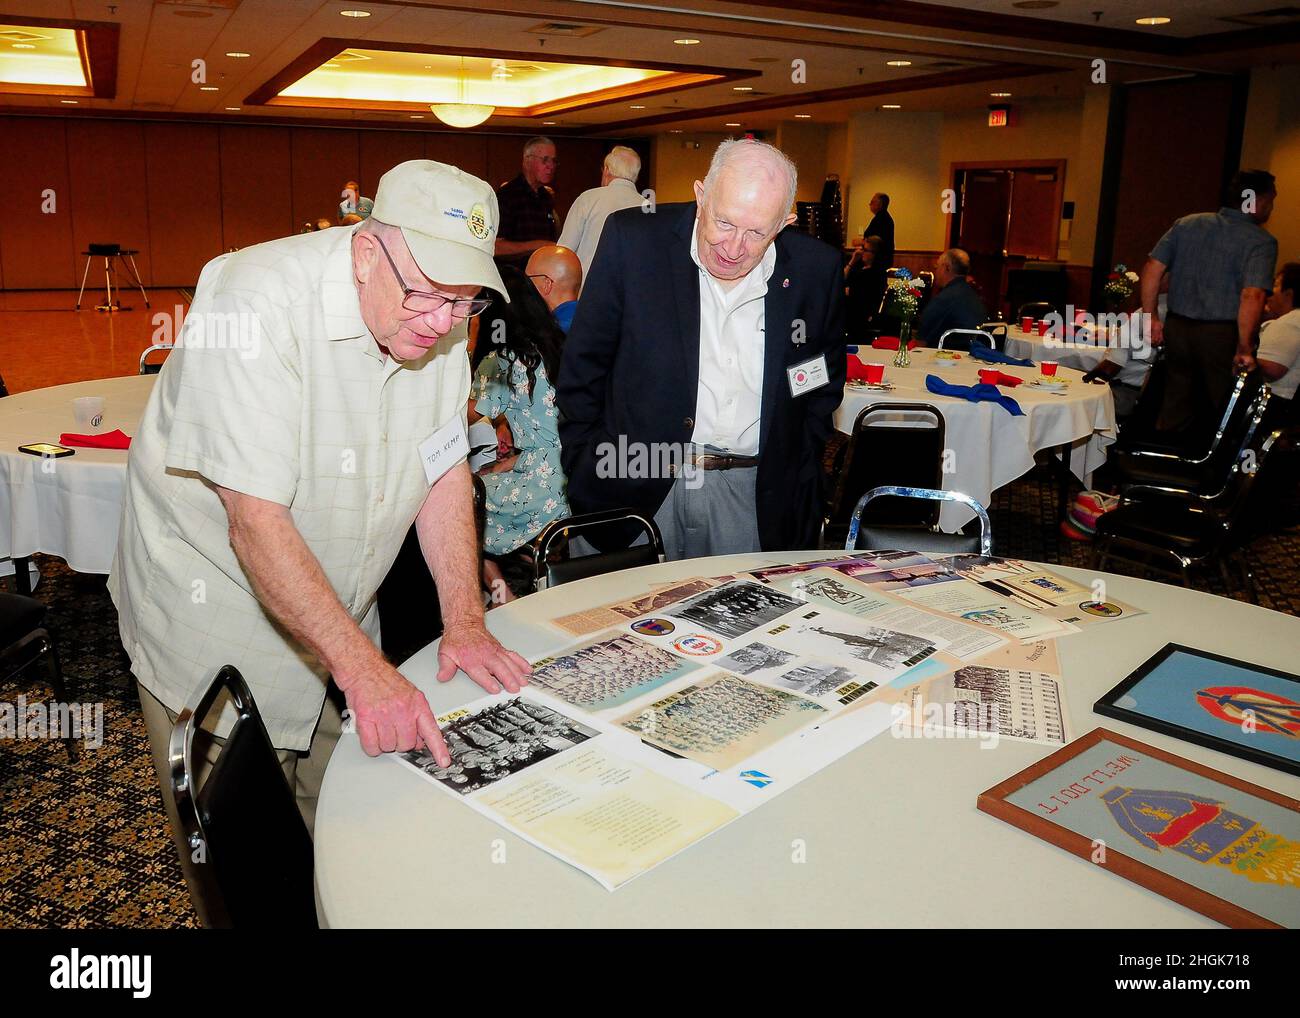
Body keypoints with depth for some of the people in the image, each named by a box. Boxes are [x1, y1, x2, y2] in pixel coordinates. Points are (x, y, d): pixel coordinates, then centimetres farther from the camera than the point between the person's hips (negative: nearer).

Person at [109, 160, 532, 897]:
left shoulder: (439, 321, -7)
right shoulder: (258, 306, -28)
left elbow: (445, 472, -1)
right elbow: (257, 523, -32)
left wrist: (465, 623, -10)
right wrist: (365, 670, -35)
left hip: (340, 614, 6)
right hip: (217, 615, -5)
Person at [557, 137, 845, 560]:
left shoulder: (817, 270, -1)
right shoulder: (632, 240, -7)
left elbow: (826, 385, 13)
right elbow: (583, 366, 0)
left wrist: (791, 474, 6)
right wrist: (585, 473, -1)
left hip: (752, 495, 2)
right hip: (636, 489, -1)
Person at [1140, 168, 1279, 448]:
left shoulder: (1187, 224, 7)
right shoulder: (1261, 241, -8)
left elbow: (1152, 268, 3)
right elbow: (1252, 295, -20)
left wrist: (1150, 317, 7)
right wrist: (1244, 348, -16)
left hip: (1177, 327, 5)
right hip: (1223, 334, -4)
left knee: (1176, 406, 14)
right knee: (1224, 412, 10)